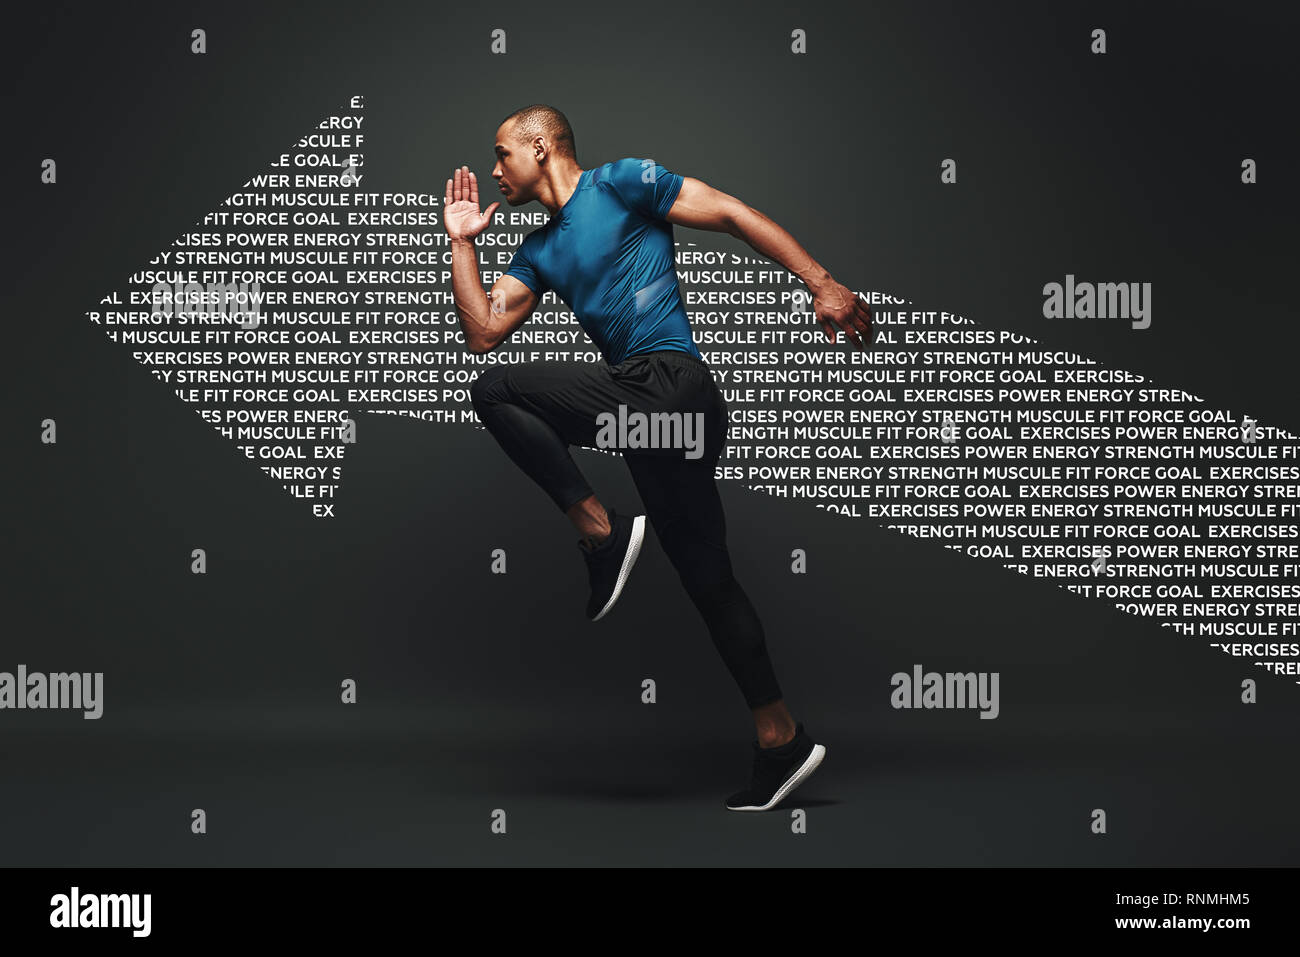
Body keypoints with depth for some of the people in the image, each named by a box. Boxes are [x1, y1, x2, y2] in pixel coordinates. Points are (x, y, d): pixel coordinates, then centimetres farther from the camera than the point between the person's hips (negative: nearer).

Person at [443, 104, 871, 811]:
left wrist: (821, 283, -10)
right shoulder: (539, 252, 25)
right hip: (644, 406, 8)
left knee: (495, 391, -12)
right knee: (707, 577, 7)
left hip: (669, 384, -8)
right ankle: (781, 740, 12)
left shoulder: (619, 183, 3)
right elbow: (482, 332, 18)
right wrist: (461, 241, 18)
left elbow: (732, 214, -3)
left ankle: (602, 531, -10)